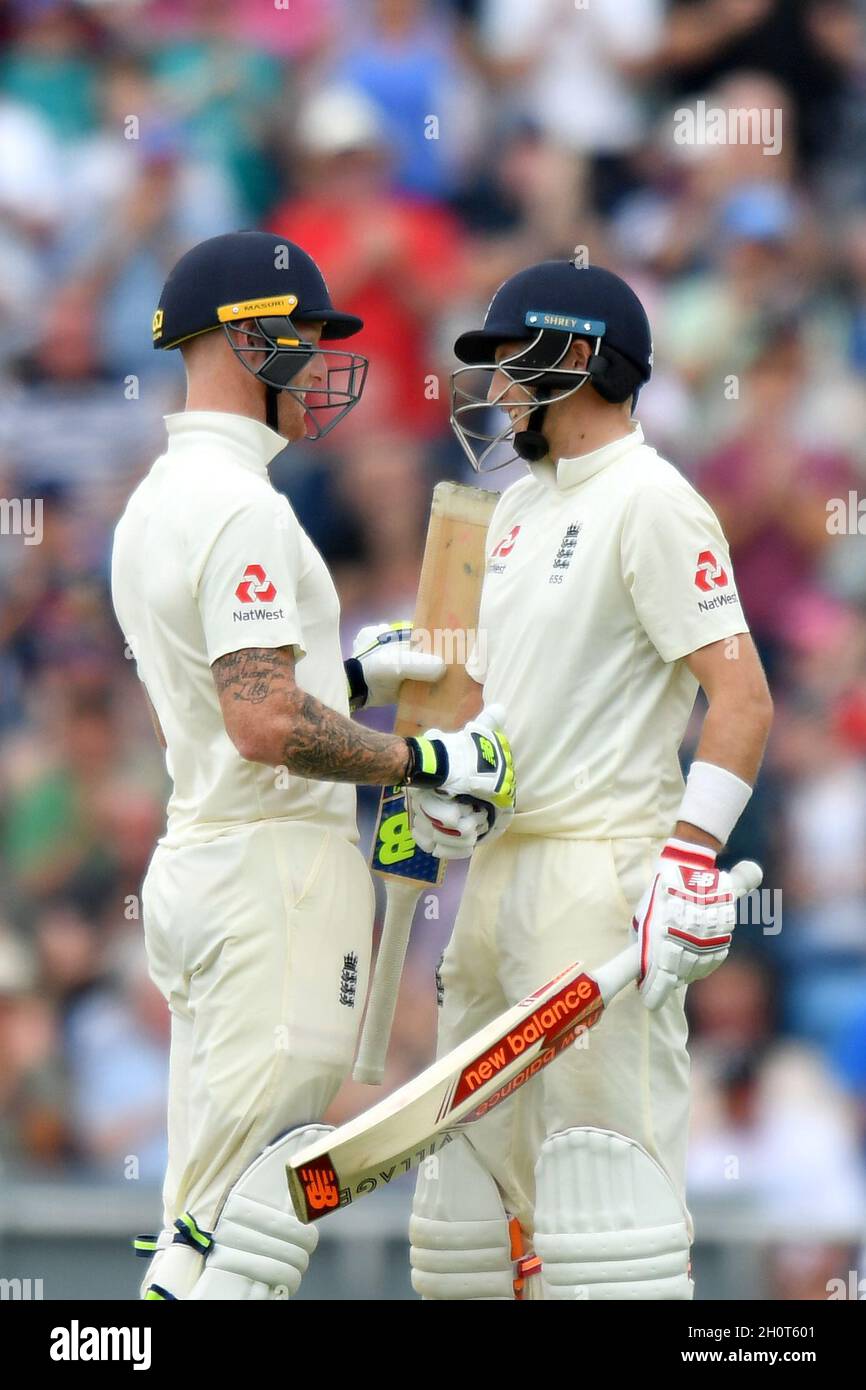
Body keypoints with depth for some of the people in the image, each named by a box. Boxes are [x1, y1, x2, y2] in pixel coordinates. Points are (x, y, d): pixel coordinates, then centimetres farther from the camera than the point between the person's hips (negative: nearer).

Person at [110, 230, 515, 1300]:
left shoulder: (150, 505, 18)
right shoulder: (241, 507, -15)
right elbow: (267, 728, -23)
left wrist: (350, 673, 19)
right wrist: (433, 763, -15)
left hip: (188, 868, 10)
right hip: (278, 867, -10)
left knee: (205, 1223, 10)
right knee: (268, 1193, -10)